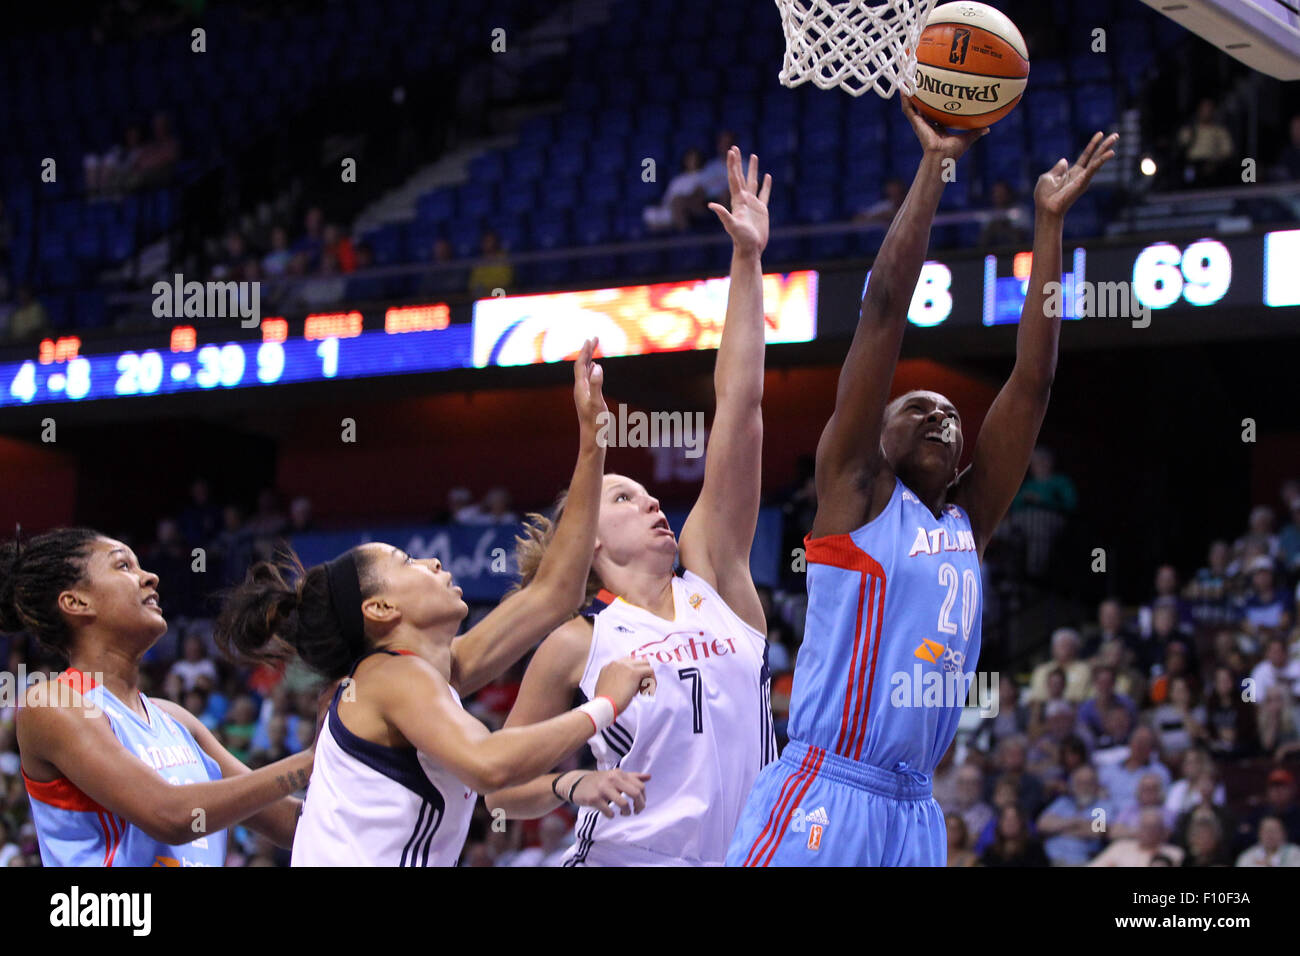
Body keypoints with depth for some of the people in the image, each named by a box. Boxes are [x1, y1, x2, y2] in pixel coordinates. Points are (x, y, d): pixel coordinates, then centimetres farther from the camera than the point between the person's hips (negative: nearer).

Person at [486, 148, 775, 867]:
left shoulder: (714, 580, 6)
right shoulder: (575, 644, 0)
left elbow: (739, 403, 1)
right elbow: (502, 786, 4)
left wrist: (747, 261, -2)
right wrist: (572, 785, -17)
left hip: (753, 847, 3)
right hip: (623, 855, -3)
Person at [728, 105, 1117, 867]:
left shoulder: (970, 519, 18)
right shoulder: (855, 489, 4)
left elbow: (1032, 381, 16)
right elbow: (884, 310, -1)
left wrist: (1051, 220, 15)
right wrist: (935, 165, 0)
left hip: (915, 811, 7)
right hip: (824, 797, -6)